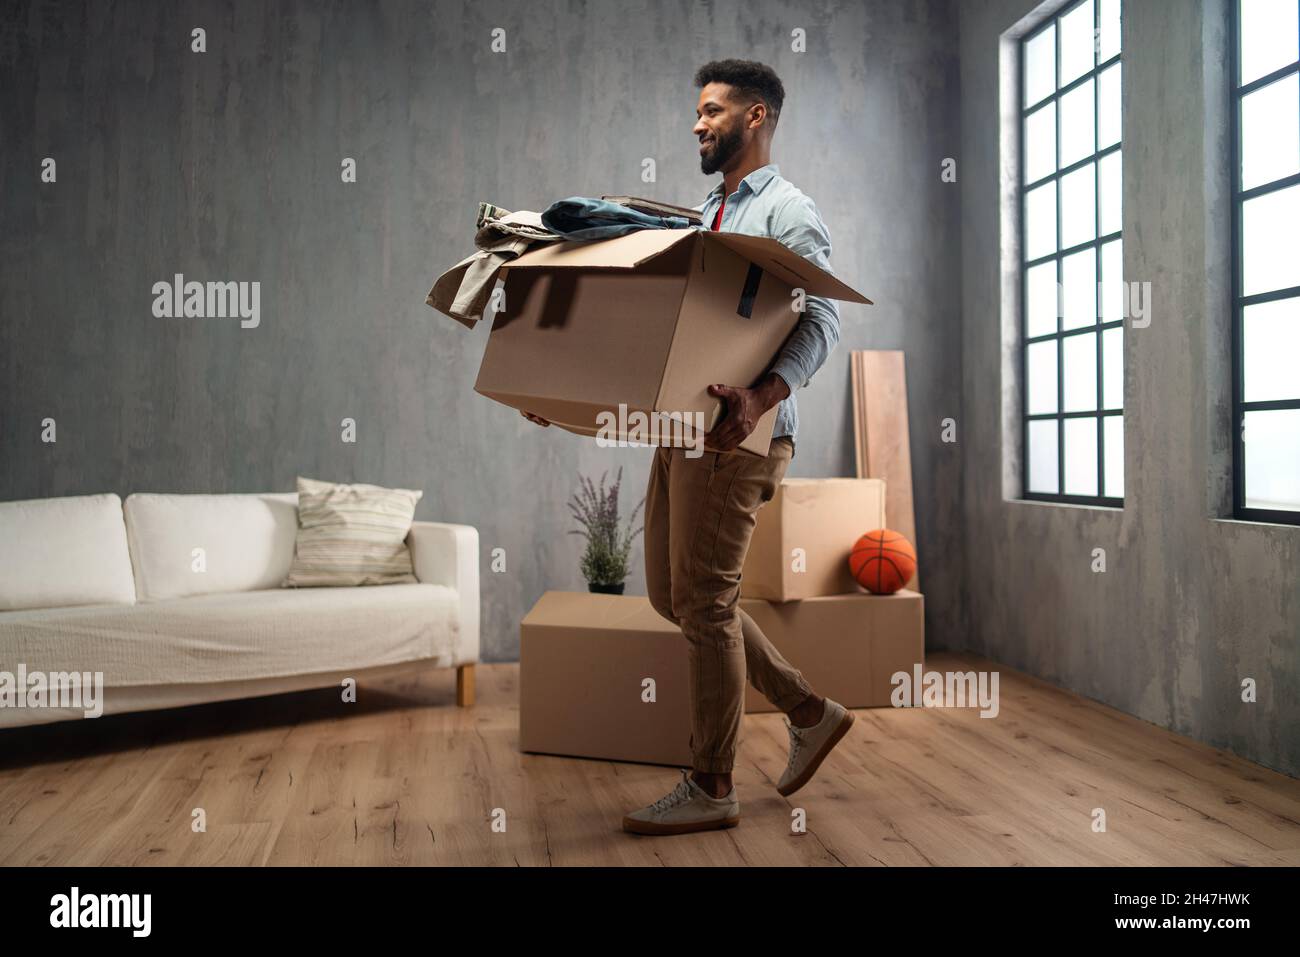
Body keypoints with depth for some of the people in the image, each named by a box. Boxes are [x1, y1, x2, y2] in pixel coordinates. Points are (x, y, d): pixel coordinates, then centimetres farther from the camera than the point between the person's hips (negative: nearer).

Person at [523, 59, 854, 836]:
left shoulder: (787, 211, -4)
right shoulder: (706, 216, 23)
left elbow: (822, 320, -17)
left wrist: (763, 396, -35)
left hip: (735, 433, -9)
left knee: (703, 600, -6)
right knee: (673, 595, 10)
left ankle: (712, 789, 7)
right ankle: (810, 711, 23)